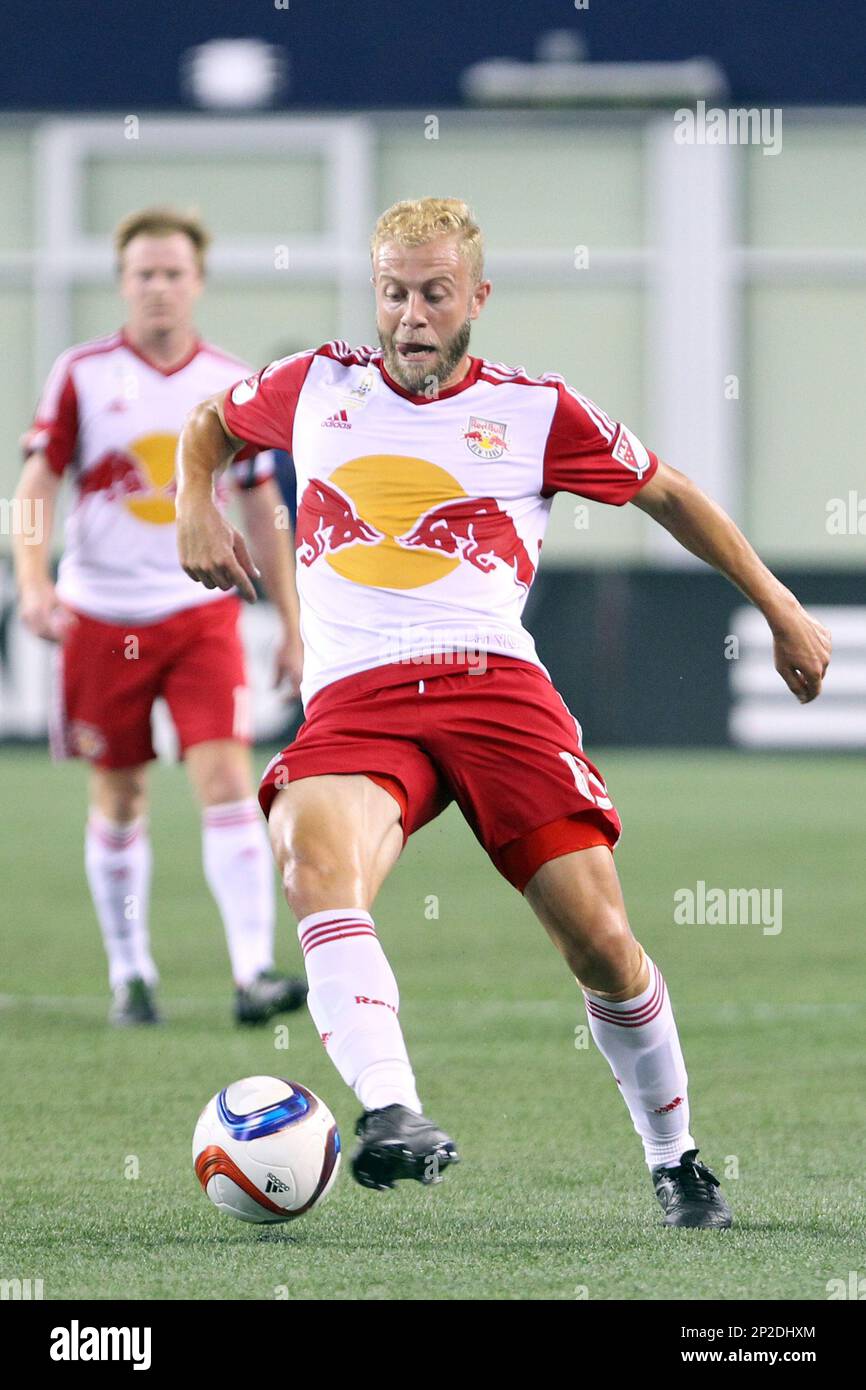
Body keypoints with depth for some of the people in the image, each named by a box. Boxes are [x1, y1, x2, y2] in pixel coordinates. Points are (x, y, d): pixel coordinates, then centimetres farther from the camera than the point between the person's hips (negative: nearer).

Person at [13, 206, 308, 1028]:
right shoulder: (82, 376, -1)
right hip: (103, 614, 0)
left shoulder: (233, 387, 4)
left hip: (202, 613, 0)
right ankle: (129, 976, 20)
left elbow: (262, 508, 11)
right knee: (118, 799, 7)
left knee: (227, 782, -14)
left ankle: (253, 971, -20)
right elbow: (39, 483, -1)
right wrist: (33, 582, -18)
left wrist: (291, 623, 11)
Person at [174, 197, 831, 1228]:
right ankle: (393, 1115, -50)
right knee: (319, 862, -34)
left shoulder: (533, 411, 11)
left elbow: (667, 494, 23)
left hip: (494, 682, 0)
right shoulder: (317, 388, 17)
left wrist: (779, 610, 24)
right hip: (353, 705, 0)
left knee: (600, 940, -9)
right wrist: (196, 508, 18)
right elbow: (208, 425, 38)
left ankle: (675, 1160, 16)